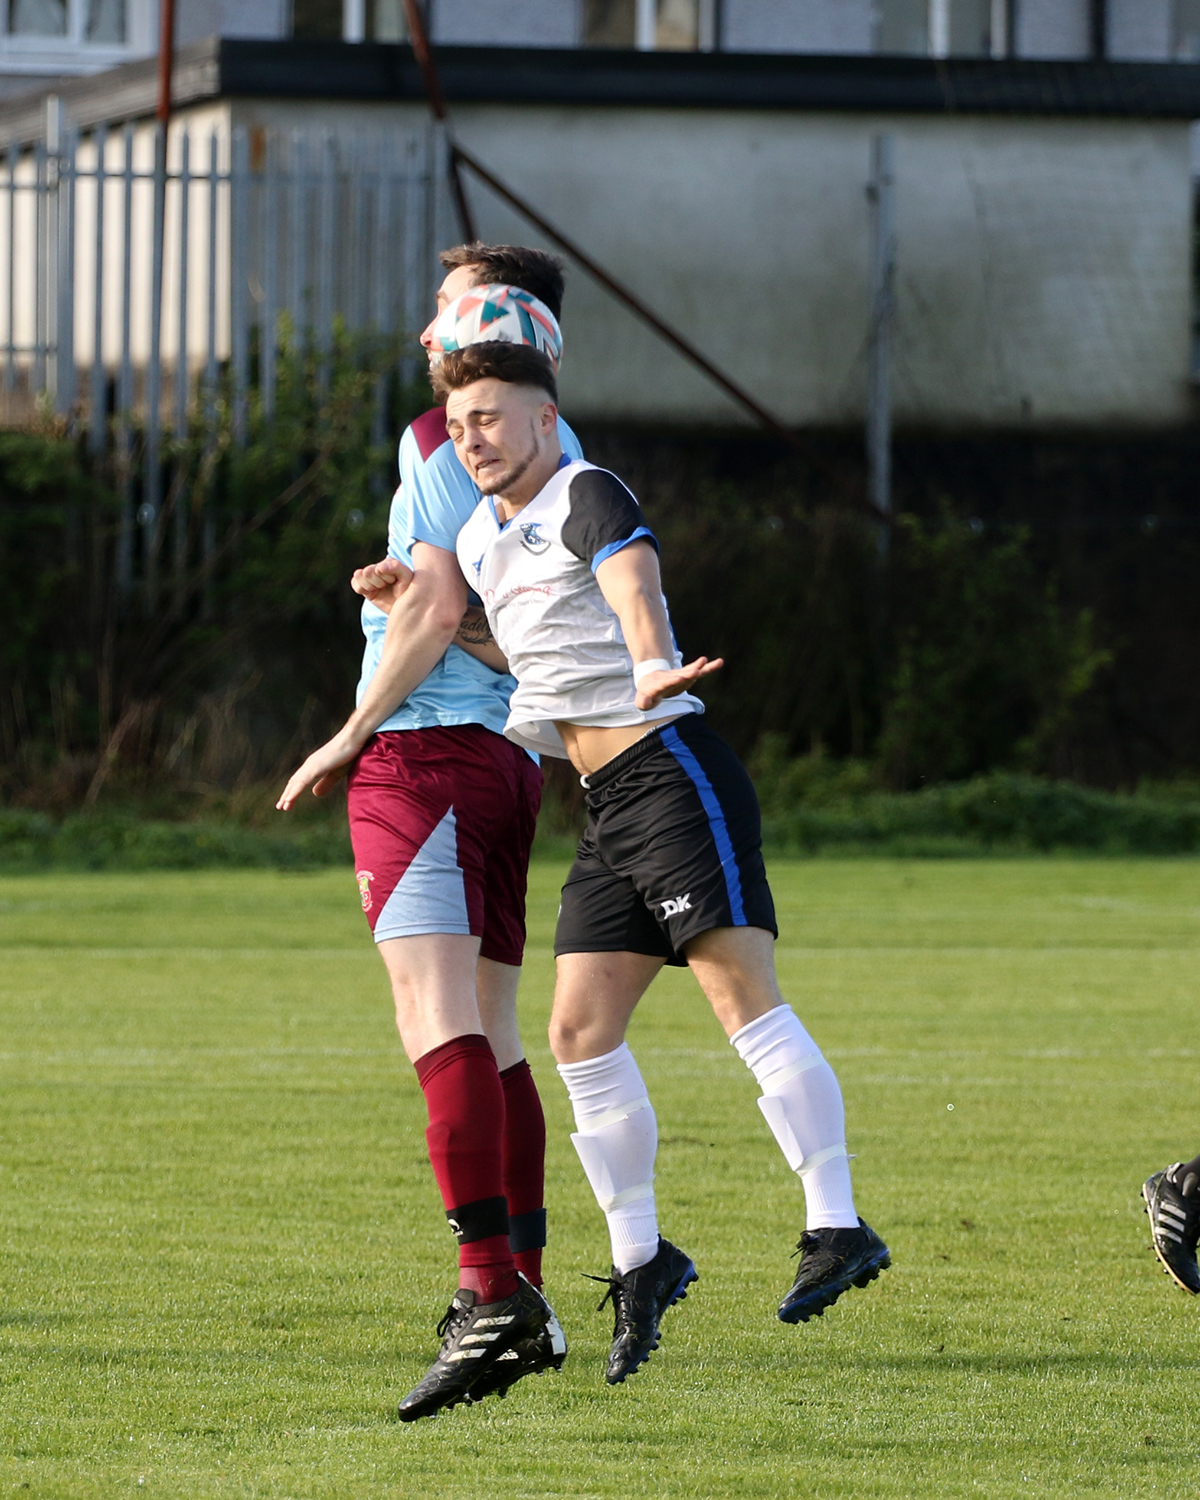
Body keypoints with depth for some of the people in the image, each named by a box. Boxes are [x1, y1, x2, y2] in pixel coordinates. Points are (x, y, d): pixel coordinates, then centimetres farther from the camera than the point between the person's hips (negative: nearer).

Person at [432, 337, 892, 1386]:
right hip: (607, 809, 9)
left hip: (670, 772, -9)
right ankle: (642, 1259, 12)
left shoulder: (587, 496, -7)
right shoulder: (481, 538, 19)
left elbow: (633, 581, -27)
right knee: (580, 1031, 3)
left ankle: (839, 1229, -20)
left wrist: (650, 663, -48)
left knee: (743, 995, -16)